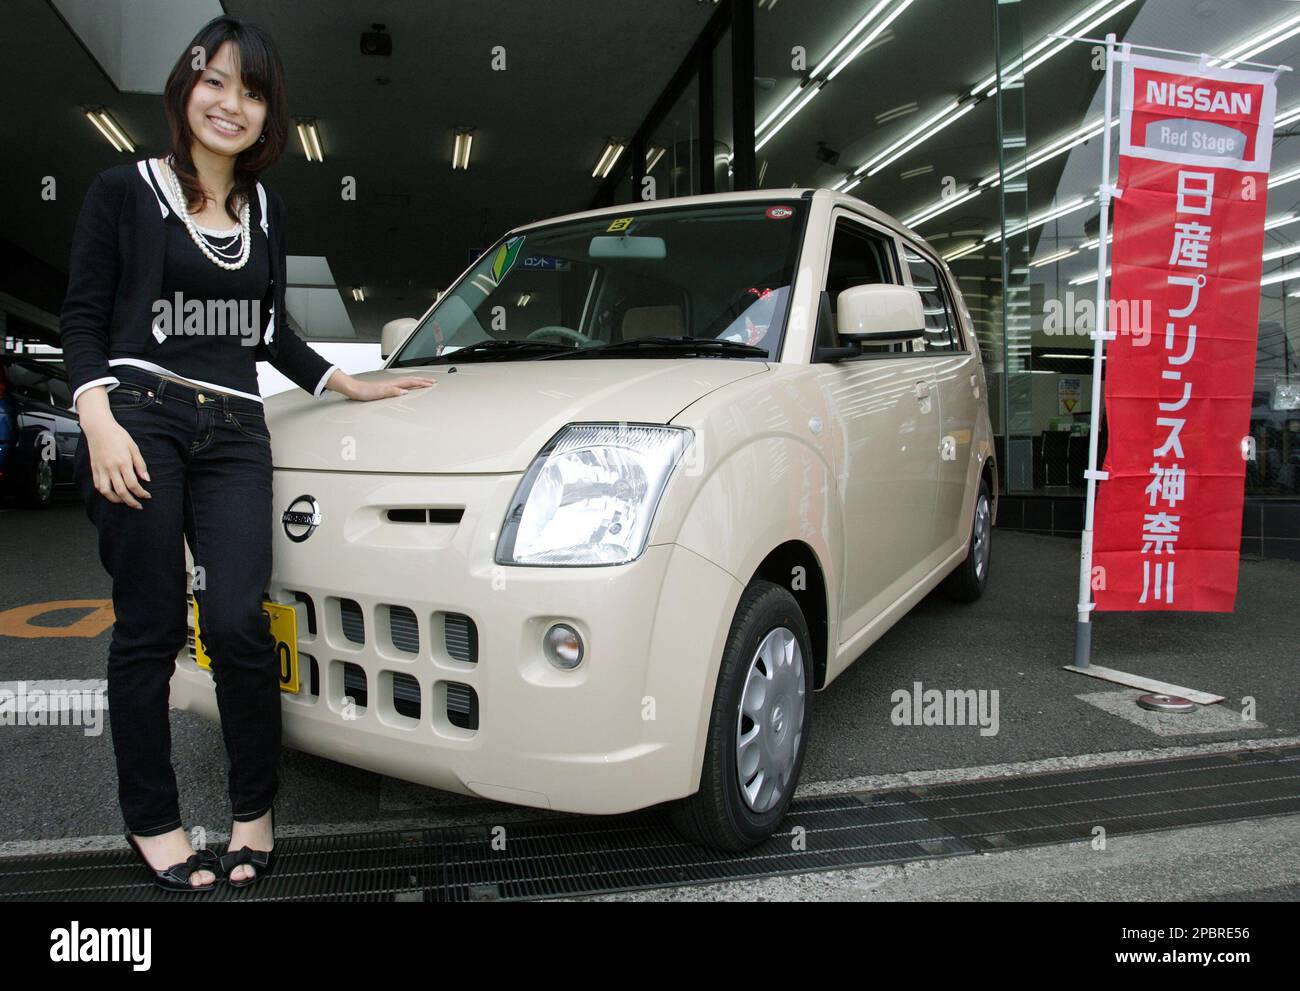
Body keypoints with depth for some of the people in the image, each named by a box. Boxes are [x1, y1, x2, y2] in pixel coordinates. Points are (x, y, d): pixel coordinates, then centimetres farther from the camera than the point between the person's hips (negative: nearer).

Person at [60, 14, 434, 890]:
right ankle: (152, 821, 15)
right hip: (139, 420, -2)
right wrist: (99, 418, -11)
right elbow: (82, 317, 2)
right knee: (149, 629, -1)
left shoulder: (266, 212, 19)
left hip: (235, 431, 3)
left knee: (238, 622, -9)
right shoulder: (125, 192, 6)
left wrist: (345, 384, 20)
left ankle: (256, 809, 9)